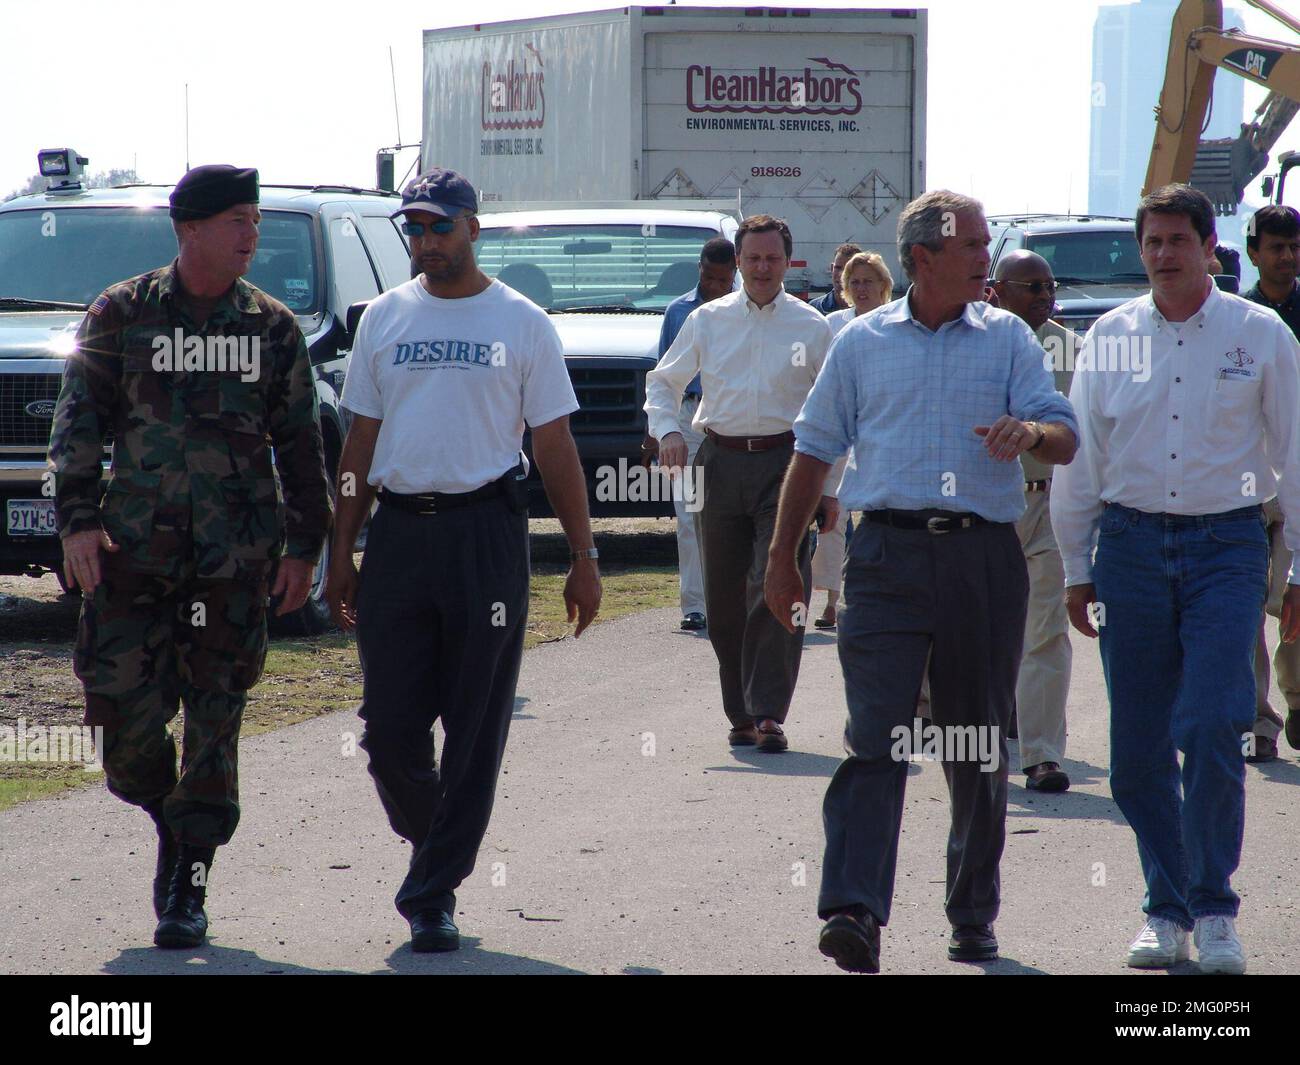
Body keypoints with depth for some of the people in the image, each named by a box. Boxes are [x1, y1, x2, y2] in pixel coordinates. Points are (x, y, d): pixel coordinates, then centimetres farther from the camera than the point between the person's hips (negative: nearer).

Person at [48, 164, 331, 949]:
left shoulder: (274, 329, 6)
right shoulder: (122, 315, 3)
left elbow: (301, 443, 11)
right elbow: (79, 419, 1)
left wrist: (304, 546, 7)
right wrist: (78, 518, -9)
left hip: (235, 558, 0)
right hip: (135, 551, 0)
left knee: (214, 722, -1)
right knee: (127, 709, -3)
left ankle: (189, 888, 7)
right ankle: (171, 824, 26)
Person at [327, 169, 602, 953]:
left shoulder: (521, 323, 4)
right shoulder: (386, 318, 11)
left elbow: (555, 447, 4)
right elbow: (361, 443, 14)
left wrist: (584, 558, 0)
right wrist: (342, 554, 10)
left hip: (486, 531, -2)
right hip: (399, 530, 2)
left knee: (475, 728, -1)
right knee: (390, 725, 0)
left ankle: (433, 895, 5)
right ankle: (426, 840, 27)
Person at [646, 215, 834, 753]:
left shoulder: (810, 327, 6)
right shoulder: (707, 321, 10)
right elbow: (662, 381, 20)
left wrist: (829, 489, 3)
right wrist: (667, 430, 0)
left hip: (786, 463, -2)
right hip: (721, 461, 2)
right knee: (725, 598, 4)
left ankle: (768, 714, -14)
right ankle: (740, 714, 14)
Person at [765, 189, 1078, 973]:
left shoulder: (1008, 338, 10)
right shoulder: (862, 342, 11)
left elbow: (1065, 440, 1)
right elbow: (815, 452, 16)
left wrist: (1030, 431, -22)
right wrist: (782, 557, 14)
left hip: (984, 556, 1)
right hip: (889, 554, -1)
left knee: (979, 748, 8)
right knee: (876, 734, -13)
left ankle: (974, 917, 20)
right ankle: (854, 913, -21)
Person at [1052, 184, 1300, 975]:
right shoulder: (1110, 337, 7)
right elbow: (1081, 457, 13)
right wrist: (1076, 567, 12)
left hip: (1226, 545, -2)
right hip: (1132, 544, 3)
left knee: (1214, 731, -13)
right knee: (1138, 748, 3)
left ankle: (1214, 910, -1)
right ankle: (1167, 909, 16)